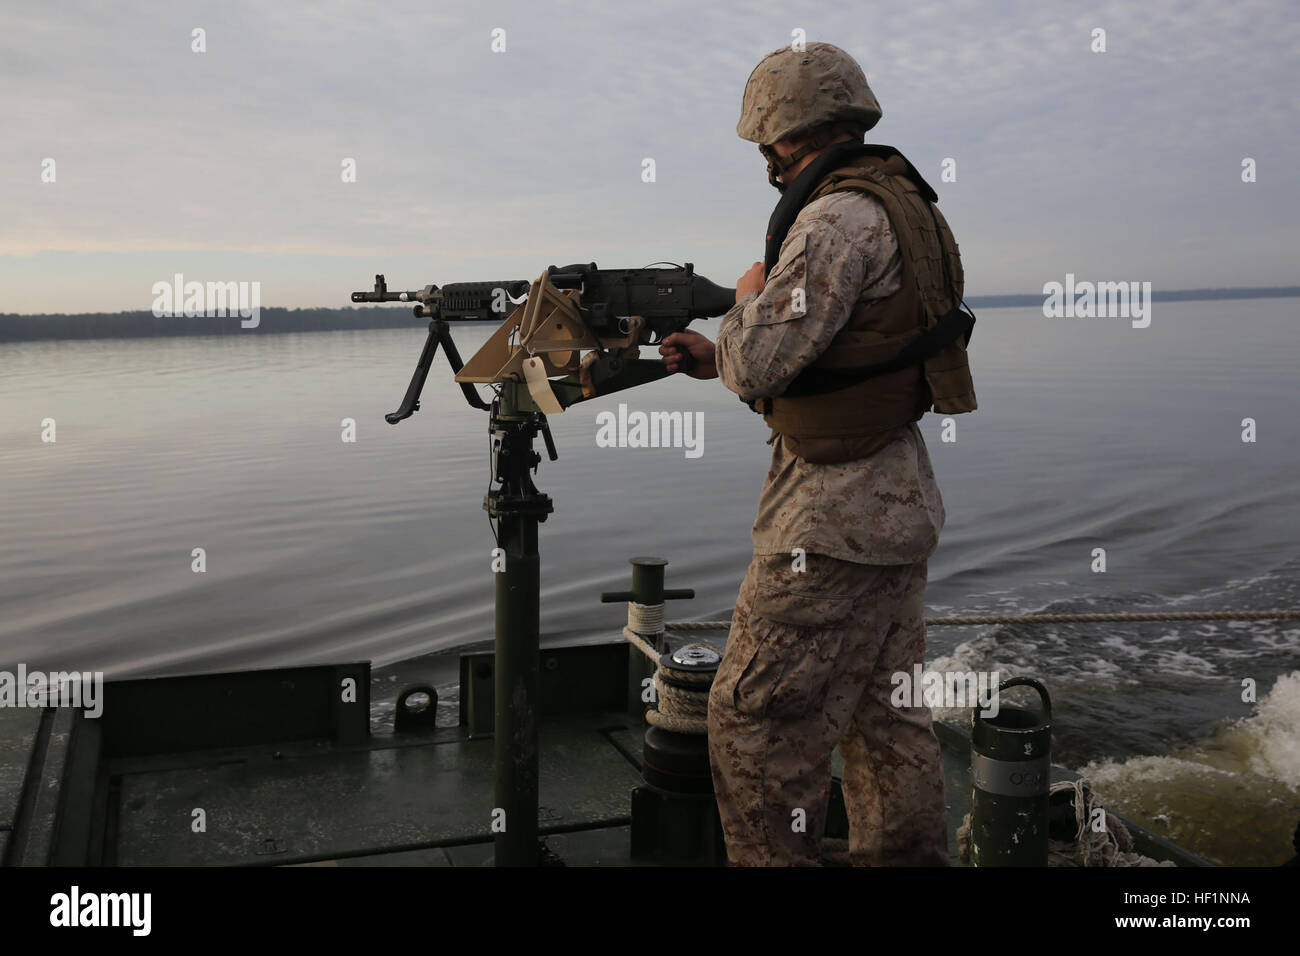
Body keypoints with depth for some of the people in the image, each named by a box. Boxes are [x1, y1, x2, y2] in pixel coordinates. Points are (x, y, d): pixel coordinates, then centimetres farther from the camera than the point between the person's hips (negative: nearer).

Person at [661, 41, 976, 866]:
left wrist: (746, 300, -2)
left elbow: (760, 365, -23)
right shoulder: (900, 203, 14)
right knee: (886, 720, 17)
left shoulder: (840, 218, -18)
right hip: (899, 500, 10)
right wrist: (714, 356, 19)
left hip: (835, 515, -10)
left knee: (756, 723, 0)